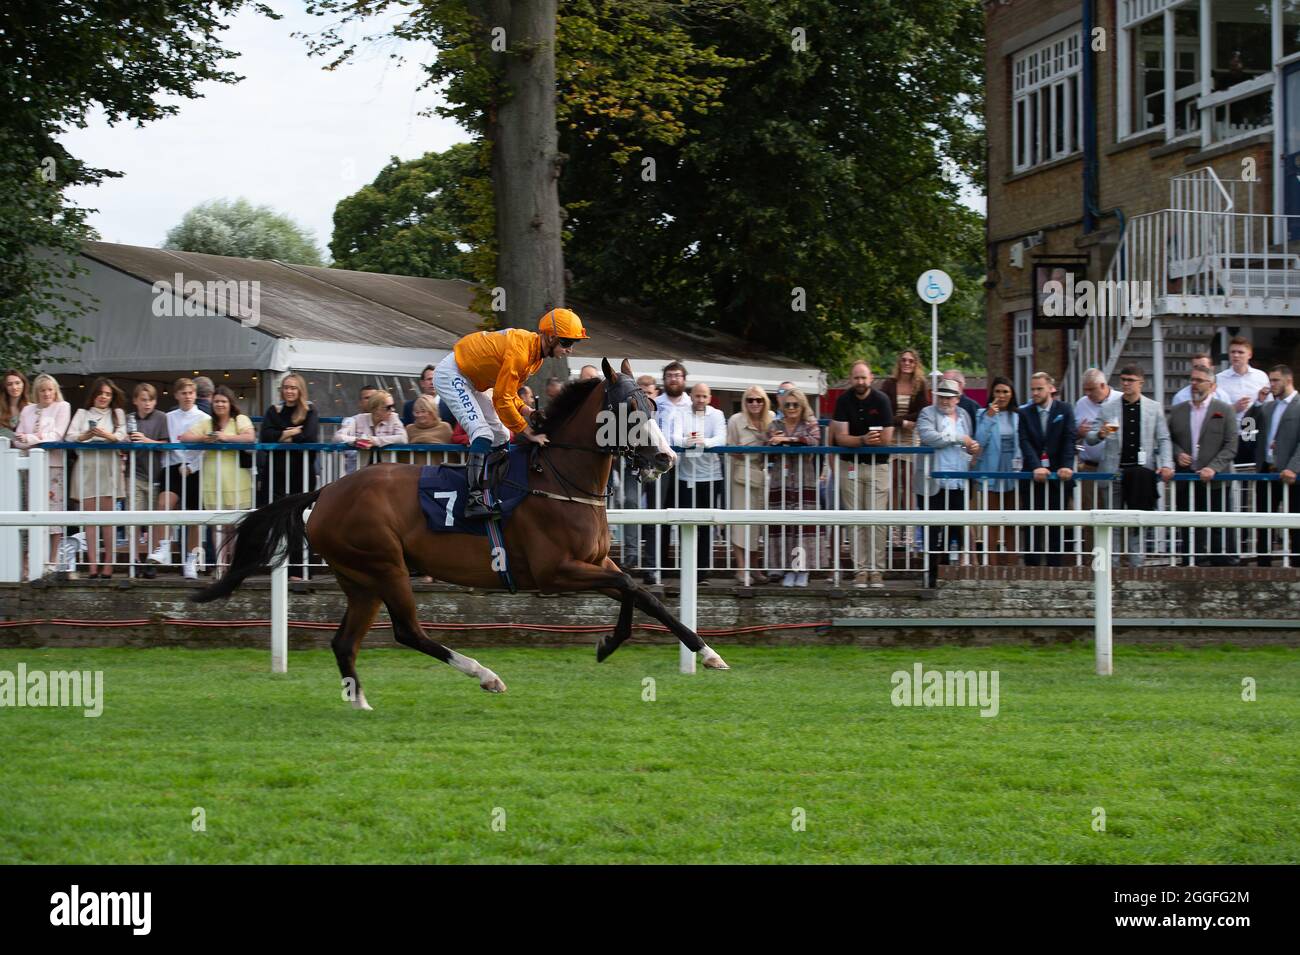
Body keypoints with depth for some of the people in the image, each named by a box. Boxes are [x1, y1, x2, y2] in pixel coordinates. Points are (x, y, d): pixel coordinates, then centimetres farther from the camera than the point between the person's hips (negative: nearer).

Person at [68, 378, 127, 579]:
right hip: (86, 466, 1)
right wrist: (86, 436, -17)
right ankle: (92, 565, -7)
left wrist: (105, 435, -20)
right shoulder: (82, 413, 17)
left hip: (109, 466, -1)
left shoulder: (117, 413, 16)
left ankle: (108, 565, -6)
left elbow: (121, 436, 0)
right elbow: (70, 437, 4)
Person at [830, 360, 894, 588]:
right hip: (850, 465, 2)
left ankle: (876, 570, -2)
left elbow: (886, 439, -7)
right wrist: (864, 439, -24)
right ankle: (860, 570, 1)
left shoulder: (881, 400, -5)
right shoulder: (844, 401, 0)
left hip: (877, 465, -2)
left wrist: (854, 440, -6)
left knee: (877, 520, -6)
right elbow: (840, 437, -7)